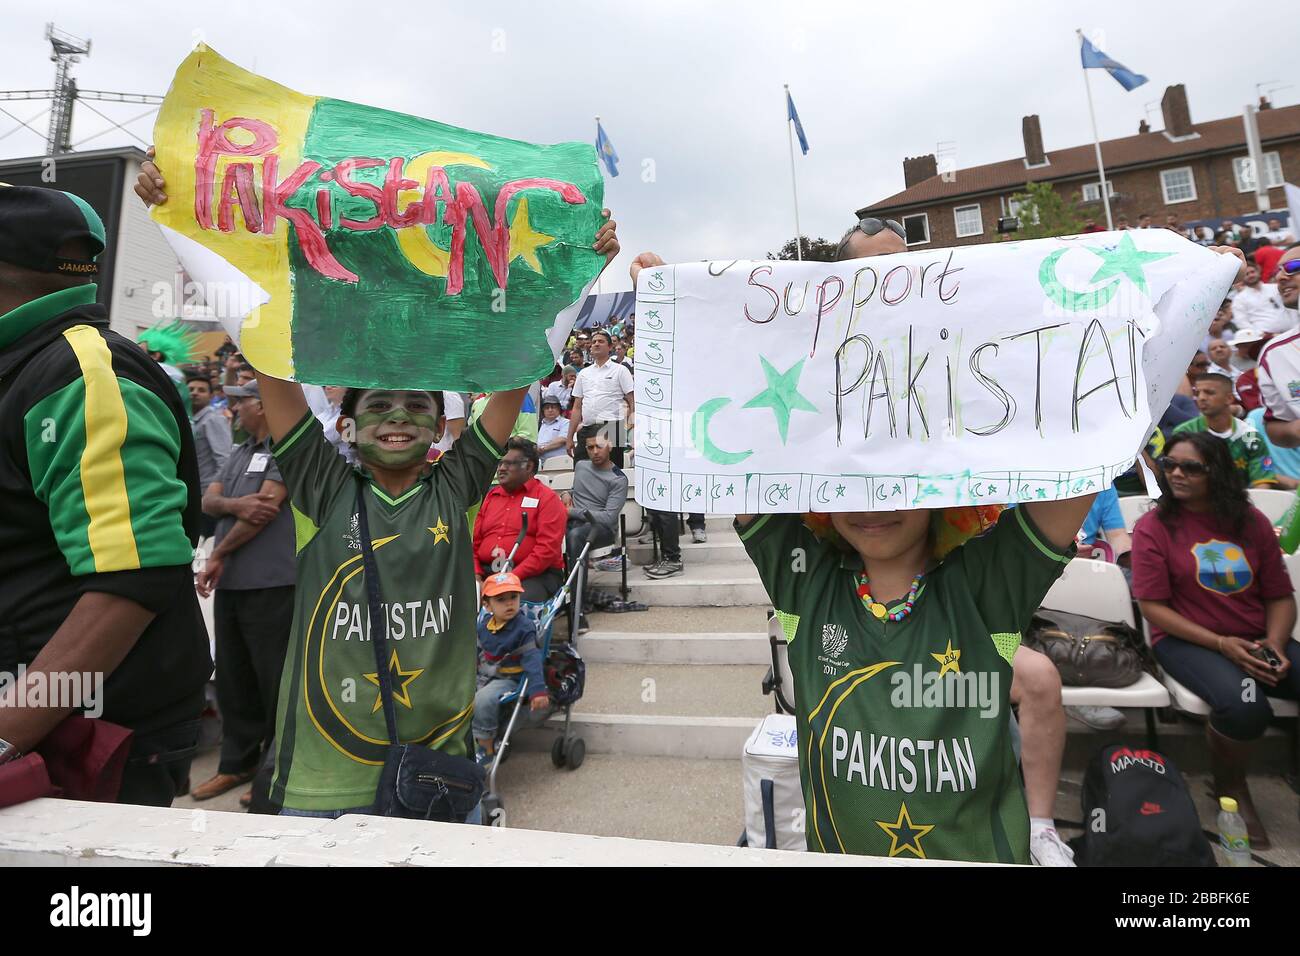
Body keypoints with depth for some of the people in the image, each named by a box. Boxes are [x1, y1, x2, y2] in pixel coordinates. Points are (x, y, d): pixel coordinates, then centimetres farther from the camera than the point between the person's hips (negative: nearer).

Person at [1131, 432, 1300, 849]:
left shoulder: (1251, 521, 6)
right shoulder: (1153, 526, -6)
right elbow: (1153, 607, -9)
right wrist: (1221, 644, -17)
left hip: (1258, 641, 4)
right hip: (1187, 641, -4)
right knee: (1244, 708, -31)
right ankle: (1231, 789, 0)